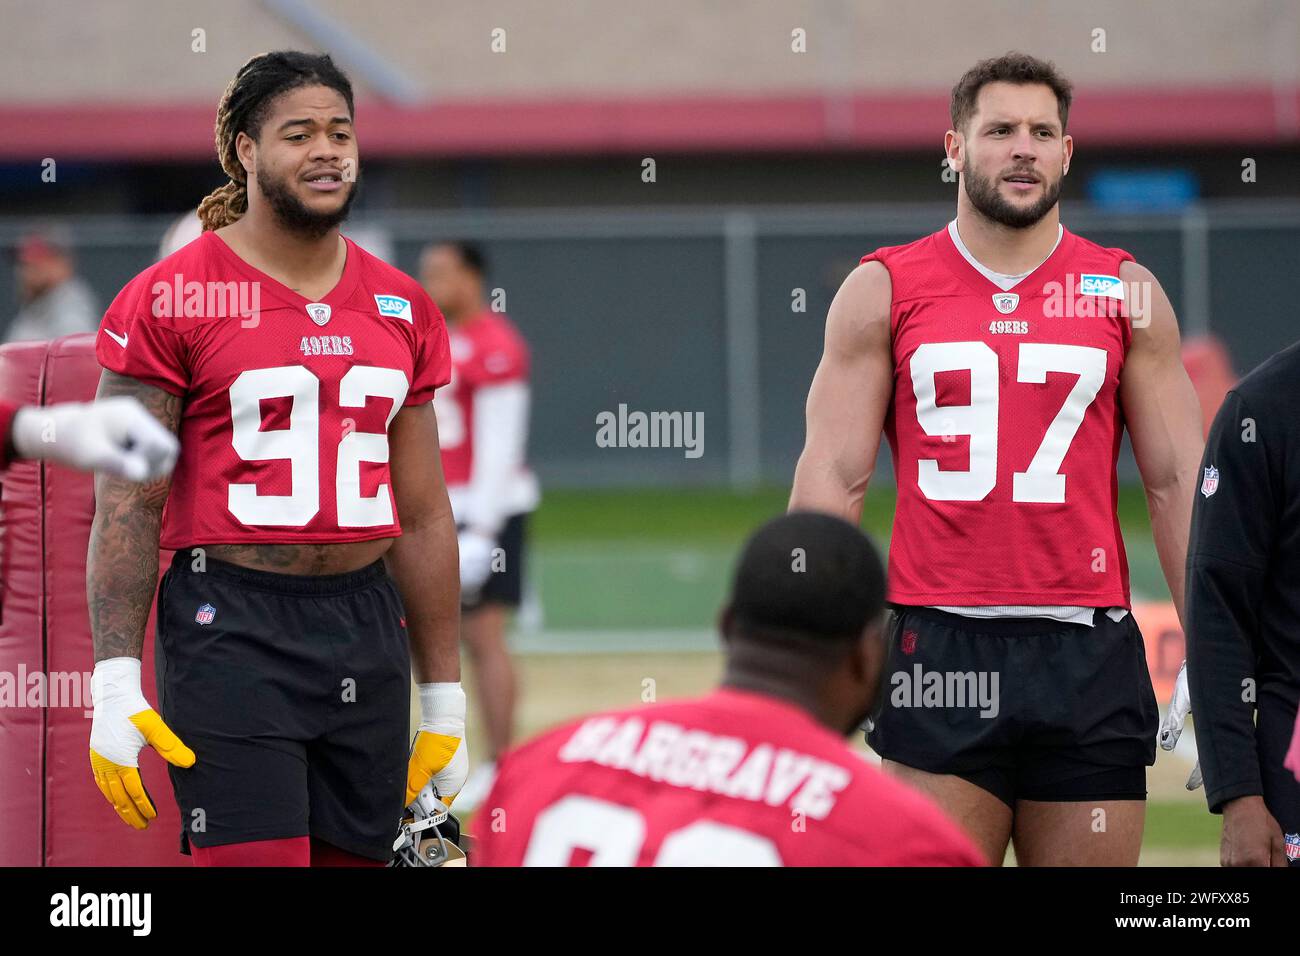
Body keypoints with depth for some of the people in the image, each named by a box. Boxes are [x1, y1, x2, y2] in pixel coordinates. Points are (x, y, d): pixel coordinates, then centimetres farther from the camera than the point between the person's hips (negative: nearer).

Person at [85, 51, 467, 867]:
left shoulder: (401, 308, 12)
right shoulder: (171, 299, -4)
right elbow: (128, 506, -5)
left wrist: (446, 699, 15)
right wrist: (115, 683, -13)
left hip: (368, 631, 5)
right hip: (232, 628, -5)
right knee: (257, 857, -14)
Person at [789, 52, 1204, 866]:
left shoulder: (1127, 295, 9)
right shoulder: (882, 292, 6)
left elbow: (1177, 484, 9)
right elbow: (833, 478, 4)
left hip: (1088, 653, 2)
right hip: (940, 648, -1)